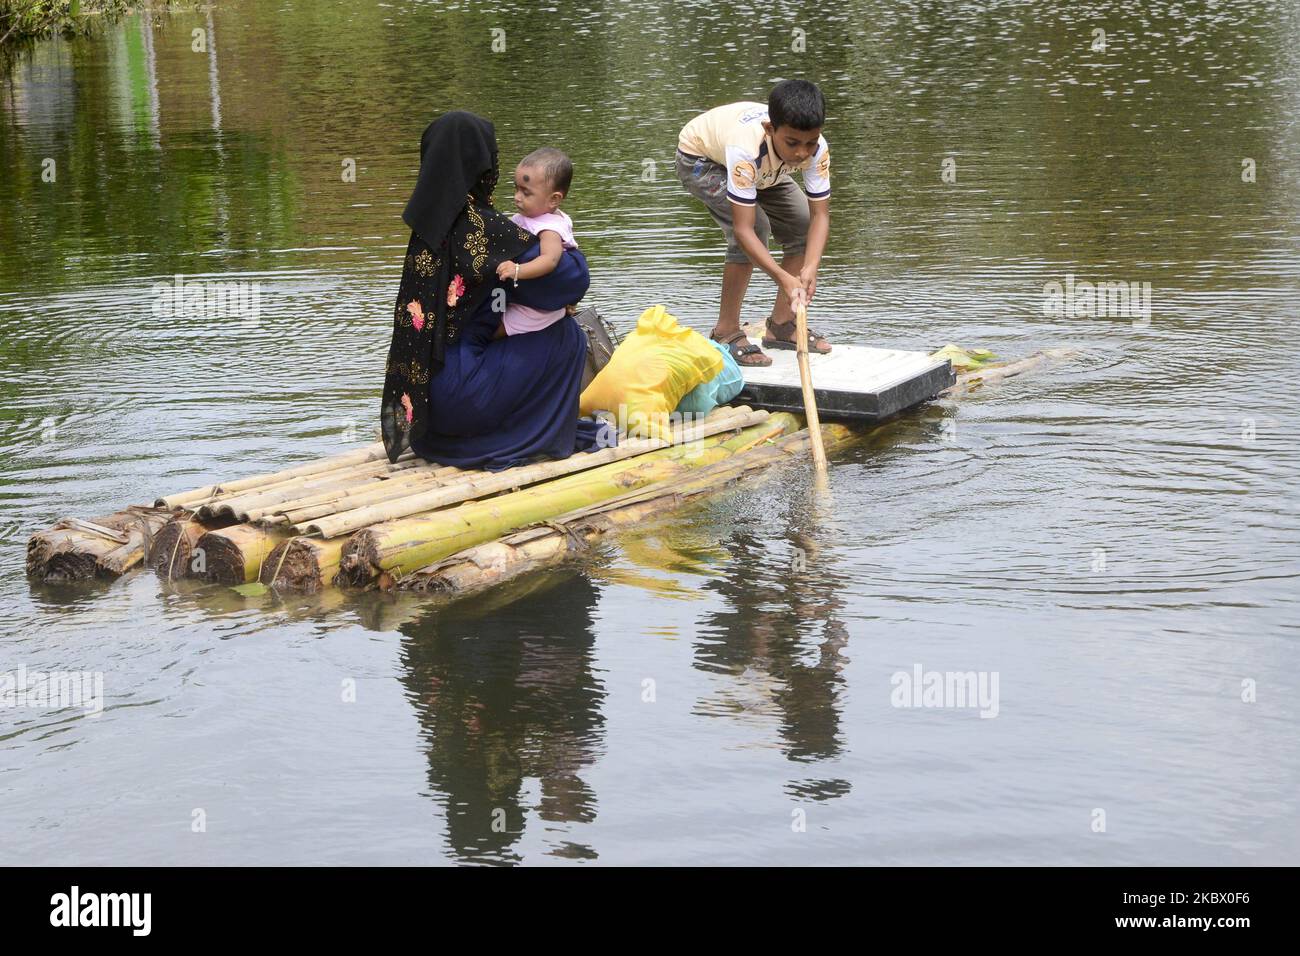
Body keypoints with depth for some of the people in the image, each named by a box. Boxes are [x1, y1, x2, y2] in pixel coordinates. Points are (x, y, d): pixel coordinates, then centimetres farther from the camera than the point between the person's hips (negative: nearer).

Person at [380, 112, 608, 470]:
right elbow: (572, 278, -15)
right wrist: (570, 251, 7)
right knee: (566, 337, 5)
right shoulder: (481, 226, -19)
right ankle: (545, 437, 15)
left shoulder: (429, 221, 4)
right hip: (455, 385, -8)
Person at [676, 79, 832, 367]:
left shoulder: (817, 148, -31)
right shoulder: (747, 148, -46)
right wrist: (785, 278, -52)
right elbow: (743, 229, -46)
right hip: (701, 158, -6)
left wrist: (810, 267, -43)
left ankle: (781, 325, 8)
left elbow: (820, 215, -27)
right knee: (755, 226, -26)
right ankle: (726, 331, -15)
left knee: (803, 227, -6)